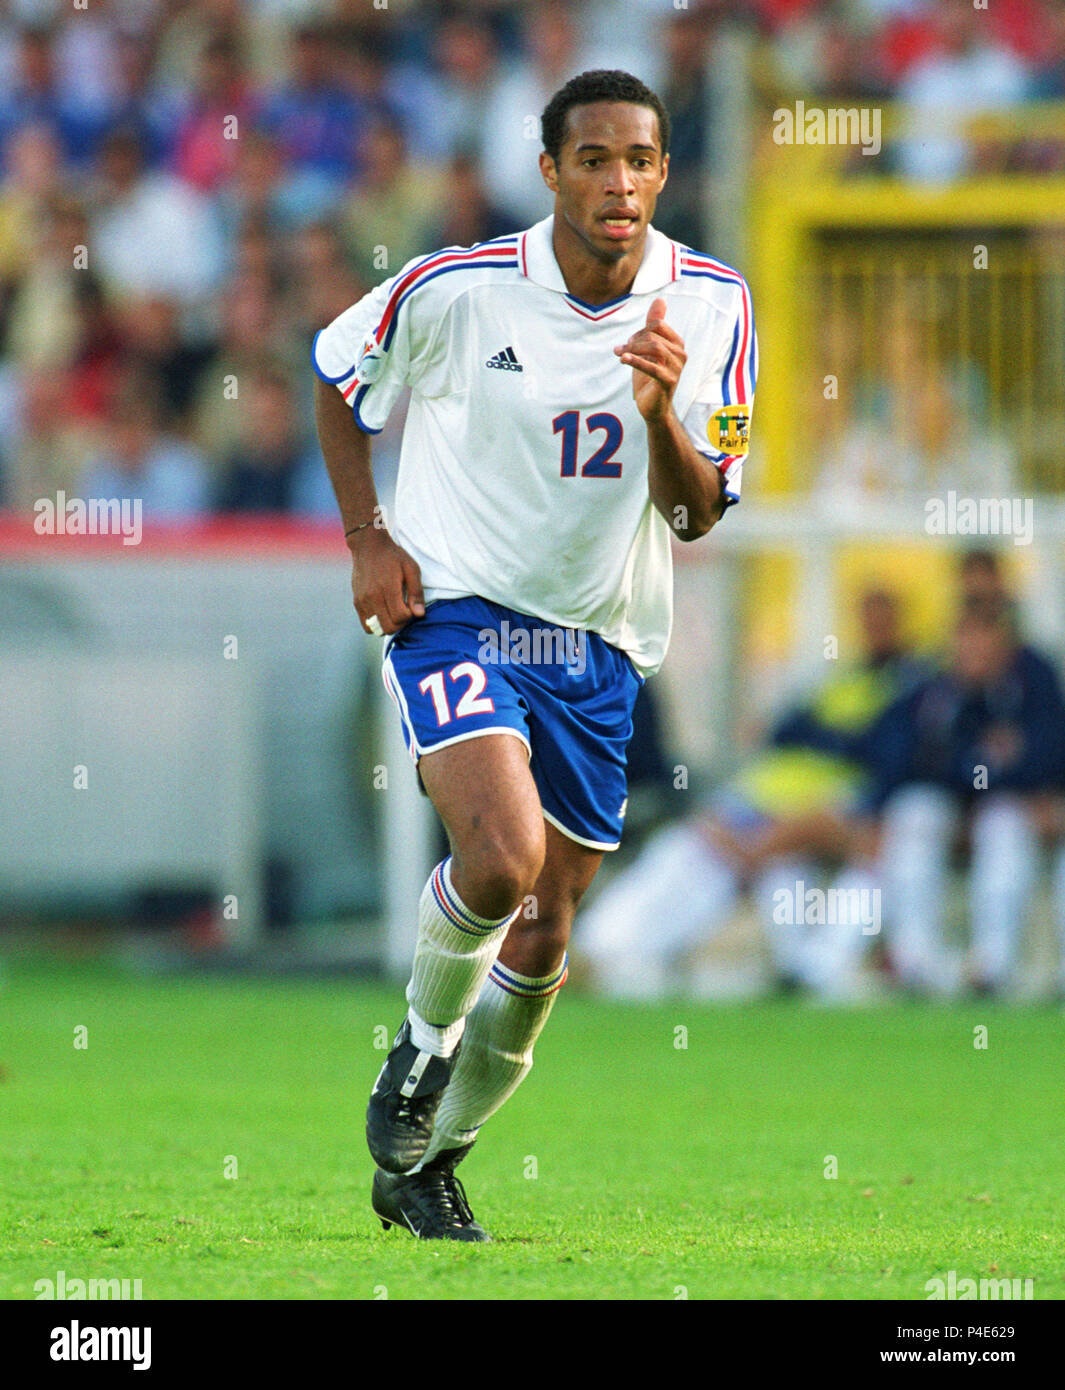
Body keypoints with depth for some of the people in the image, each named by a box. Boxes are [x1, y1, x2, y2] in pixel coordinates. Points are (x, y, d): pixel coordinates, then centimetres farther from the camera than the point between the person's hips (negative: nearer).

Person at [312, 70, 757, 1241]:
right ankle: (422, 1045, 2)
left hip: (597, 647, 4)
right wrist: (367, 540, -1)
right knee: (501, 856, -28)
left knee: (540, 941, 7)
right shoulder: (454, 290, -12)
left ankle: (422, 1164, 27)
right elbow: (334, 375, 7)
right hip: (452, 608, -4)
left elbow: (696, 515, -4)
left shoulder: (710, 308, -4)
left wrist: (660, 414, -24)